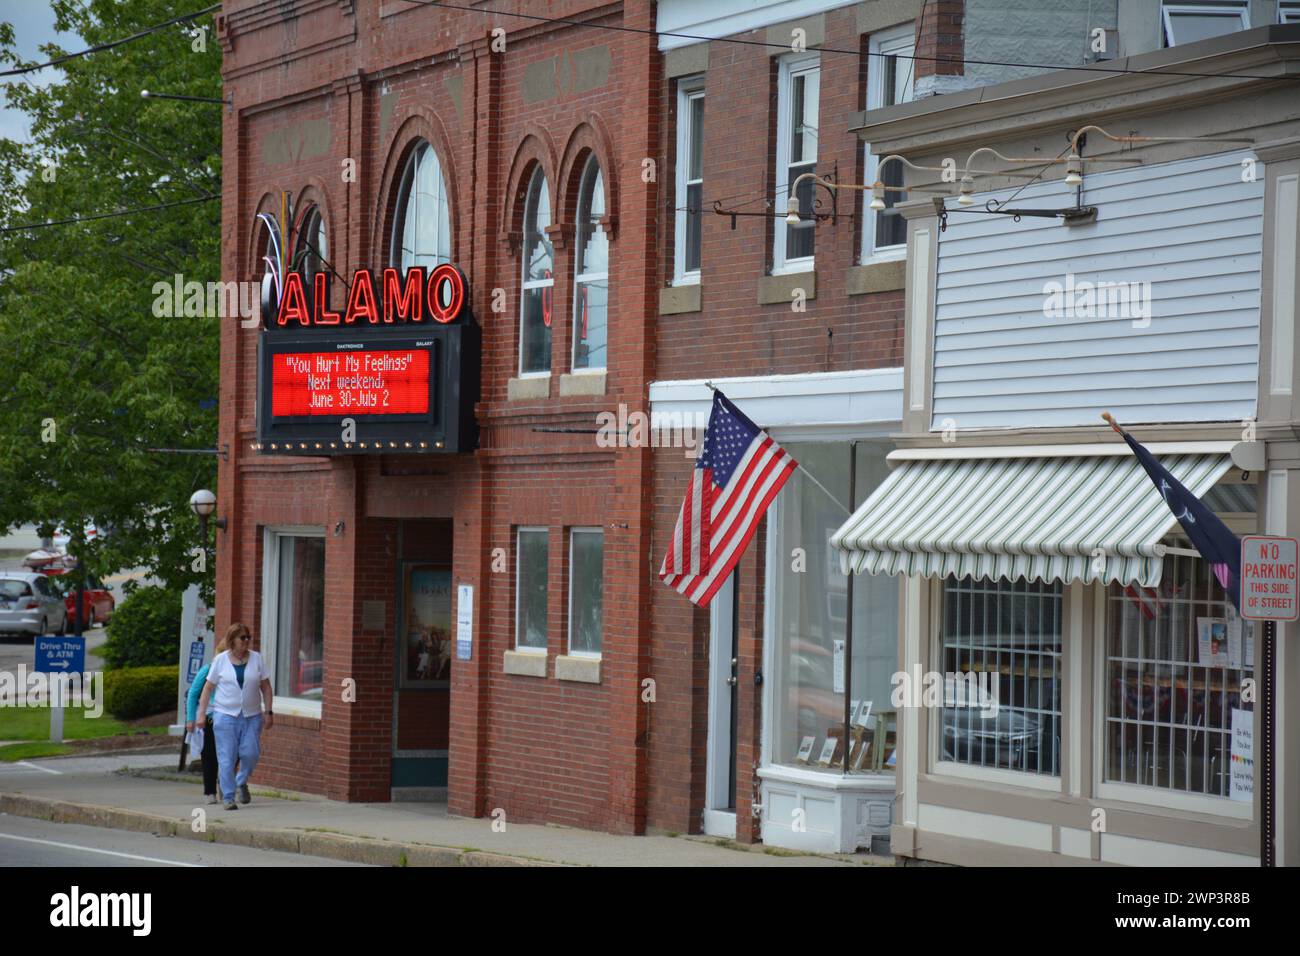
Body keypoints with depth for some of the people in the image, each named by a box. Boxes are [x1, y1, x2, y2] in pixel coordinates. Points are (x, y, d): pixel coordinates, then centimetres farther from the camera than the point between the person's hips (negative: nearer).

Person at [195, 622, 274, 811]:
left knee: (250, 753, -6)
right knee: (226, 758, -4)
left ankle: (242, 782, 23)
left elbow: (265, 687, 9)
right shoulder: (220, 660, 0)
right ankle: (228, 798, 2)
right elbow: (208, 688, 3)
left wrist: (269, 712, 3)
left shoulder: (256, 658, 5)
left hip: (251, 716, 2)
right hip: (226, 715, -2)